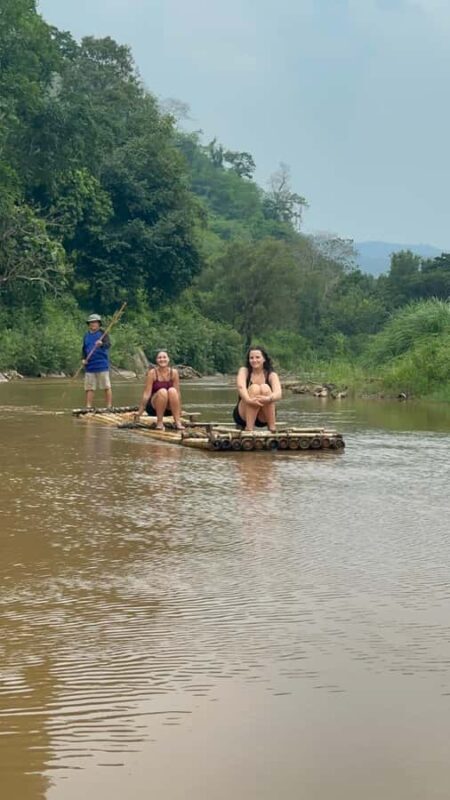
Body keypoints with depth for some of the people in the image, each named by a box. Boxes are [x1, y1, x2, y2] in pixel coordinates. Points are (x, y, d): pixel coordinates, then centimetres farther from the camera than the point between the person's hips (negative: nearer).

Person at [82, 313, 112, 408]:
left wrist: (102, 344, -36)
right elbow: (84, 349, 18)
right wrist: (83, 359, 2)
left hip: (102, 365, -5)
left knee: (106, 387, -2)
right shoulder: (86, 335, 14)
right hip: (89, 366, 5)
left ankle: (109, 407, 0)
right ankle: (88, 407, 8)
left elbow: (108, 345, -15)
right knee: (89, 388, 5)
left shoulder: (103, 333, 0)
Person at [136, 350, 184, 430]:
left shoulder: (174, 372, -4)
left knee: (172, 391, -28)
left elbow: (177, 393, -3)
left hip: (169, 408, 2)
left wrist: (179, 411, -4)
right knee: (162, 391, -32)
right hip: (154, 408, -2)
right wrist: (139, 413, -13)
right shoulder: (152, 372, -11)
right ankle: (159, 422, -23)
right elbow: (147, 394, -12)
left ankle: (178, 422, -31)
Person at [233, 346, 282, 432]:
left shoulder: (271, 375, -3)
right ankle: (249, 428, -33)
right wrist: (248, 400, -46)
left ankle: (272, 428, -27)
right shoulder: (244, 371, -2)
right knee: (254, 388, -27)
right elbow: (241, 387, -24)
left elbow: (278, 394, -22)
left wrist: (268, 399, -46)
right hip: (243, 416, -1)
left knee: (265, 388, -26)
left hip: (263, 419, 1)